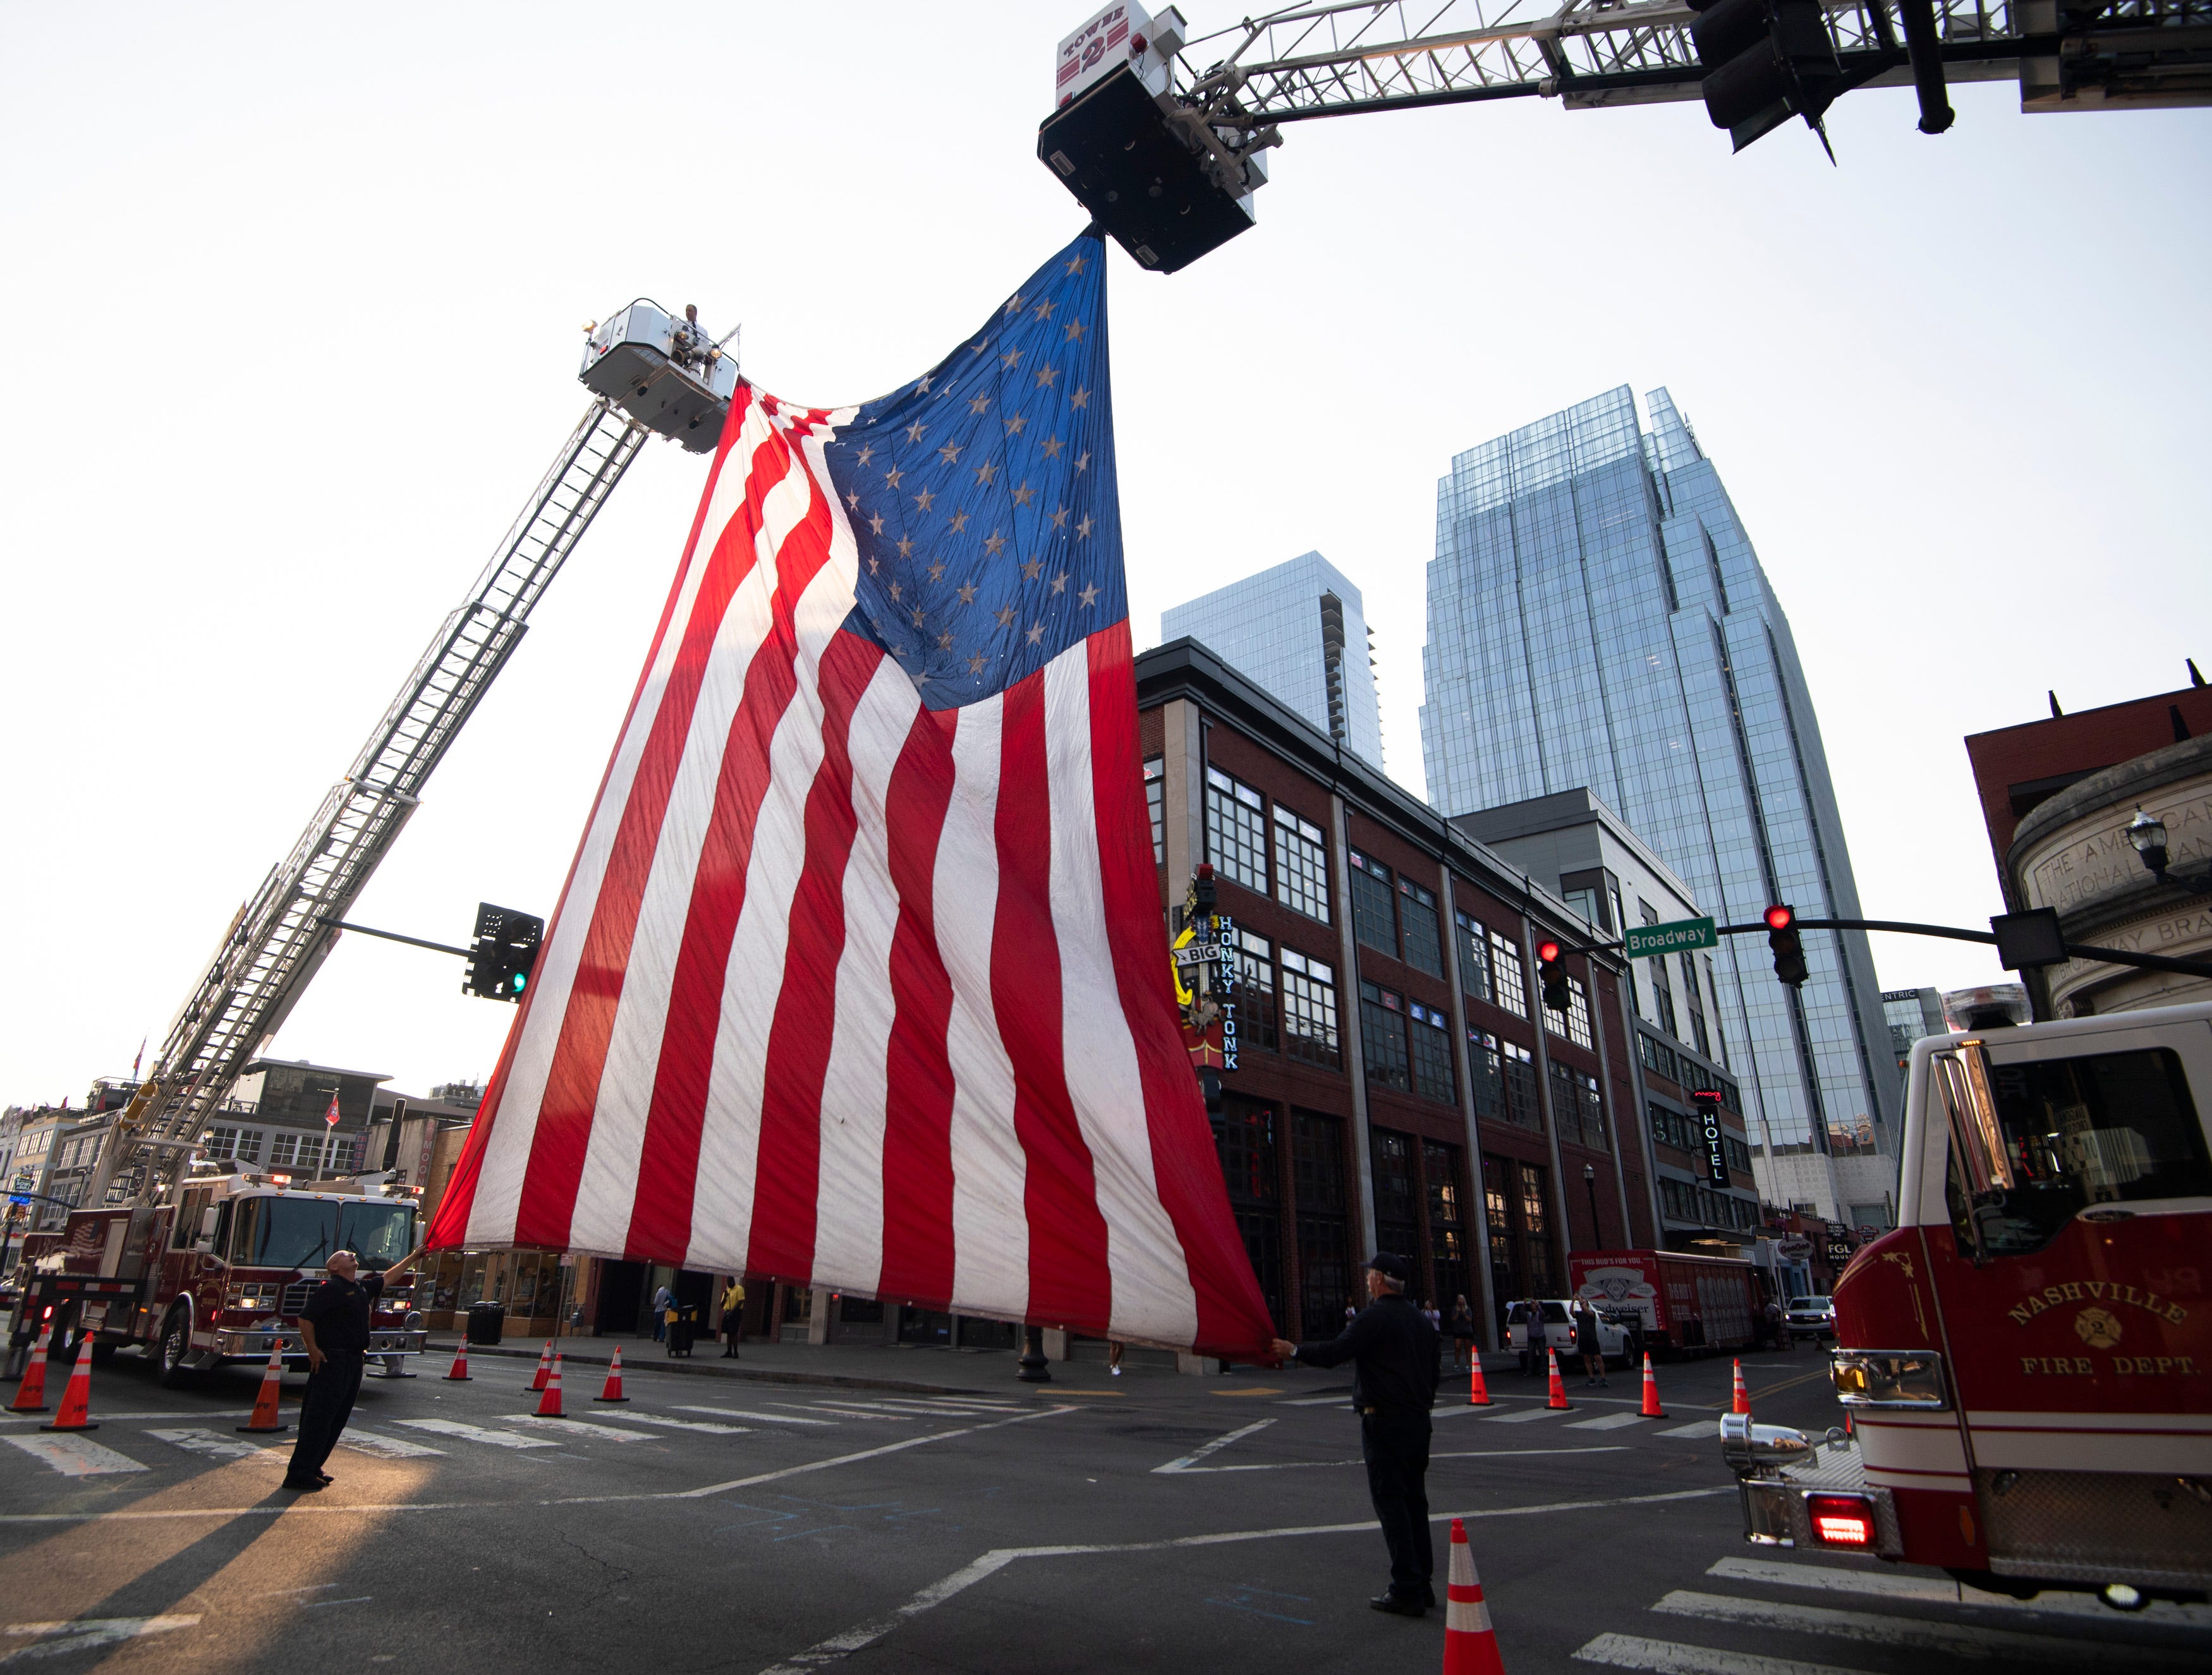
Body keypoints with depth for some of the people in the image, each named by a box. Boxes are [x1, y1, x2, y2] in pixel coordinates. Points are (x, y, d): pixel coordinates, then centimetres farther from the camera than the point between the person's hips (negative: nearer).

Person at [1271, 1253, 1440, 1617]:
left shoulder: (1374, 1317, -14)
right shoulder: (1421, 1319, 12)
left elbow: (1334, 1354, -19)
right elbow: (1433, 1372, 19)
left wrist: (1293, 1351, -8)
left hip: (1384, 1422, -8)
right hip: (1418, 1420, 8)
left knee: (1390, 1501, -3)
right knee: (1414, 1499, 14)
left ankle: (1406, 1591, -1)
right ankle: (1422, 1583, 19)